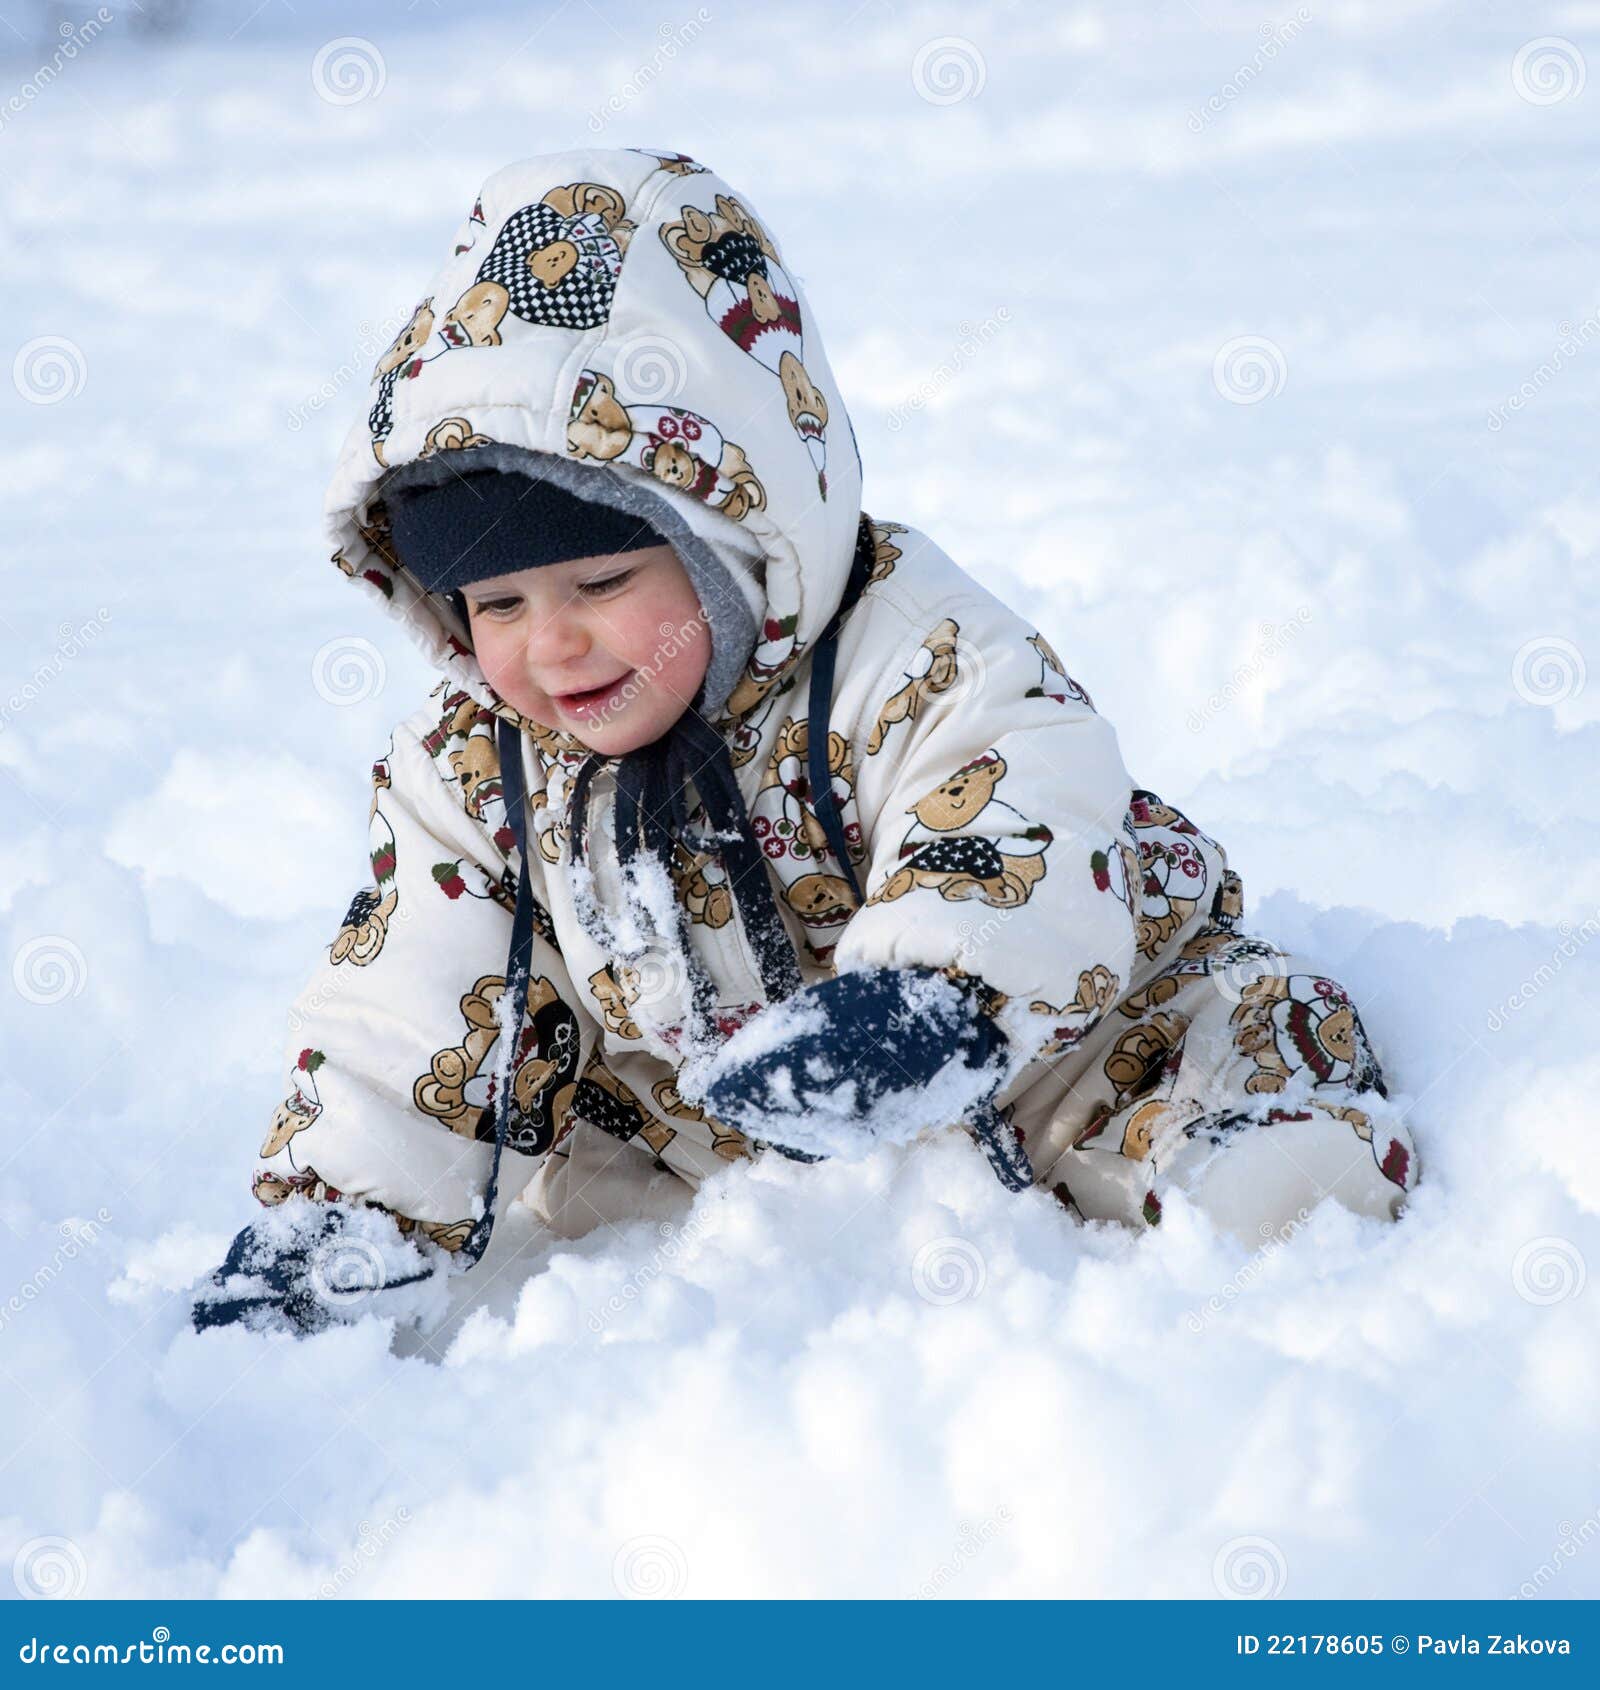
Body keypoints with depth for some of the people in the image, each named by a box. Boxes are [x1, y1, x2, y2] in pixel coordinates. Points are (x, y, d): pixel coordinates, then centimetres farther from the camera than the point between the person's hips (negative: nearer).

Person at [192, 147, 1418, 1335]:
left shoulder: (914, 657, -25)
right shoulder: (472, 768, -7)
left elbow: (1024, 879, -38)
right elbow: (407, 1031, -2)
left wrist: (928, 1005, -57)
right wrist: (328, 1235, -11)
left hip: (1037, 1072, -6)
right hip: (713, 1136, 6)